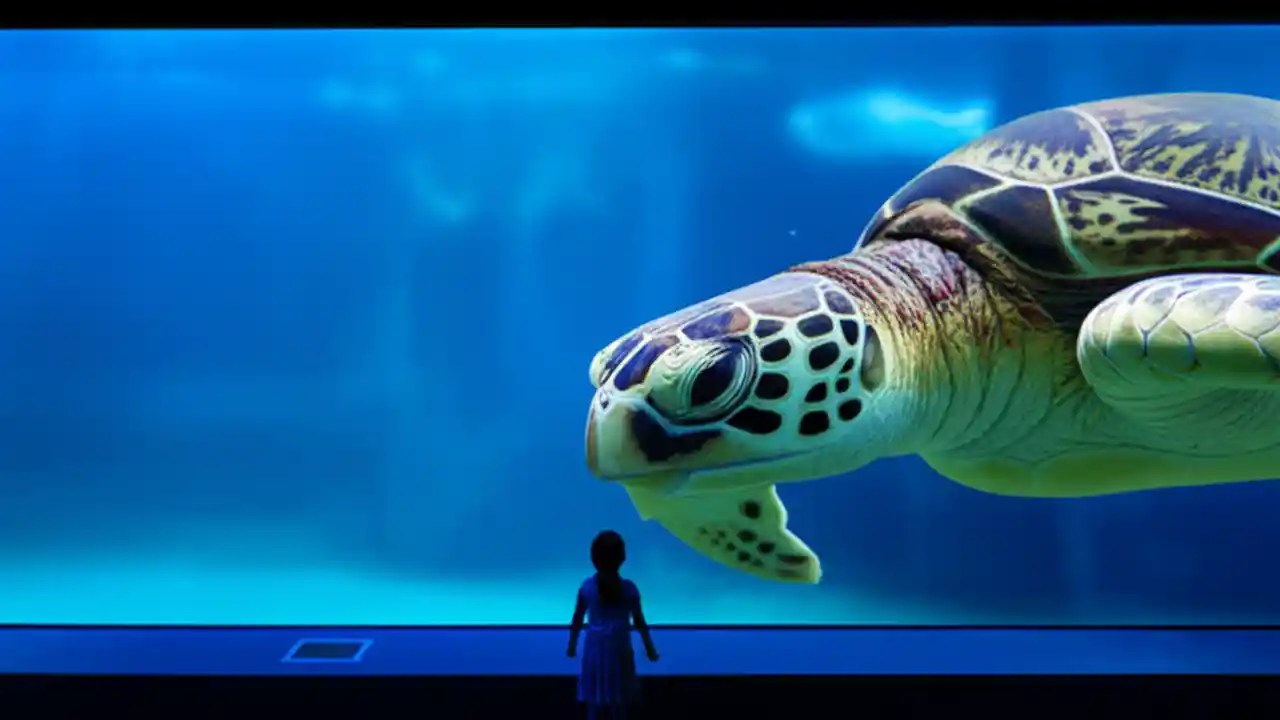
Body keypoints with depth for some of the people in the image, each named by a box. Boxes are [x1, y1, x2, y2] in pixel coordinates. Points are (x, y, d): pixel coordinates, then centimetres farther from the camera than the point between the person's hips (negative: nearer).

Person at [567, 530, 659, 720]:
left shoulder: (586, 586, -6)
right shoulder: (628, 588, -9)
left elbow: (577, 619, 1)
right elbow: (639, 621, -3)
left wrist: (572, 644, 15)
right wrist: (649, 648, 10)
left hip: (594, 648, 1)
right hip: (619, 649, -1)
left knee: (594, 702, 9)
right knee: (618, 703, 8)